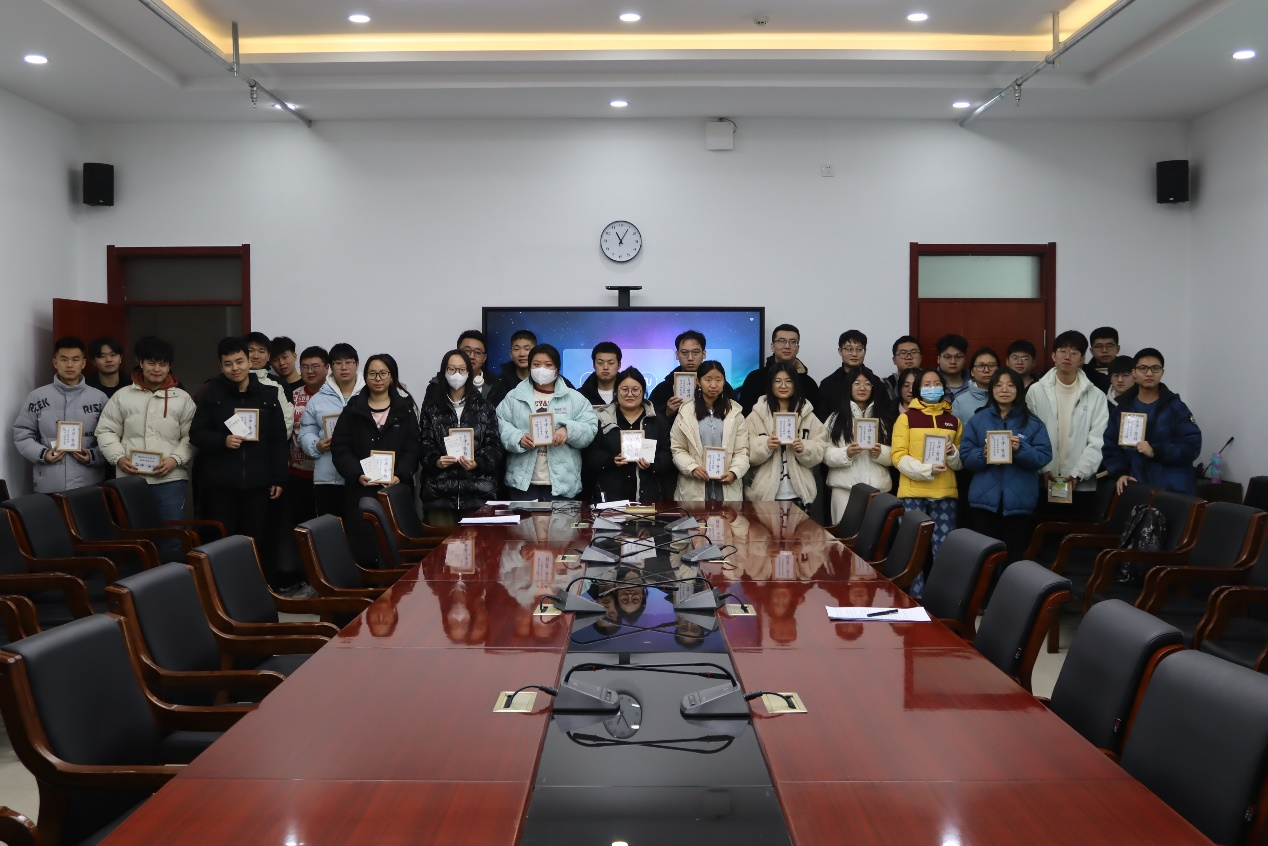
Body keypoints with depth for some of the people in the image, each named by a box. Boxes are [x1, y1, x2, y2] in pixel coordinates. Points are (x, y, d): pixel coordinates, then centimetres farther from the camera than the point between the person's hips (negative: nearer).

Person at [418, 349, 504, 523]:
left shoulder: (484, 407, 10)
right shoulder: (432, 407, 10)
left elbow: (494, 445, 5)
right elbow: (424, 443, 6)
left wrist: (477, 463, -13)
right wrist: (435, 461, -14)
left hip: (477, 489, 0)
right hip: (439, 490, 0)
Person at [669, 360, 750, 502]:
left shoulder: (734, 412, 6)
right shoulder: (685, 411, 4)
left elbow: (742, 450, 3)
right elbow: (677, 449, 2)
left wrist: (734, 472, -14)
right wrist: (692, 468, -14)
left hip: (728, 488, 1)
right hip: (694, 488, -1)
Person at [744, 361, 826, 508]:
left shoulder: (807, 415, 7)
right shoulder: (757, 415, 1)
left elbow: (820, 452, 3)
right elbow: (747, 454, -5)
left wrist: (804, 449, -16)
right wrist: (766, 445, -22)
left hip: (798, 494, 2)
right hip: (764, 493, -2)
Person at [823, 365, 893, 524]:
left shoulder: (883, 418, 13)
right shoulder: (836, 418, 5)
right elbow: (826, 454, -1)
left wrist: (881, 453, -10)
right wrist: (845, 453, -18)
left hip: (877, 487, 2)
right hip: (845, 487, -2)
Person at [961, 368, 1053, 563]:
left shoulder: (1033, 422, 6)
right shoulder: (977, 420, 6)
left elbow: (1044, 457, -2)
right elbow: (966, 458, 2)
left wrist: (1021, 449, -19)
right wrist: (984, 454, -18)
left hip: (1019, 501, 0)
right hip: (984, 500, 0)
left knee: (1015, 556, 4)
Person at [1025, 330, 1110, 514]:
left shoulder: (1096, 396, 3)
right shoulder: (1036, 391, 3)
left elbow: (1098, 442, -2)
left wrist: (1078, 473, -12)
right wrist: (1042, 469, -10)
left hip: (1081, 484, 0)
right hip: (1042, 482, 0)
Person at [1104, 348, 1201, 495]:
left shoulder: (1176, 406, 3)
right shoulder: (1121, 408, 10)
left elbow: (1192, 446, -6)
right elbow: (1111, 447, 7)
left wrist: (1156, 451, -17)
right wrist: (1119, 473, -9)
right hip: (1135, 487, 2)